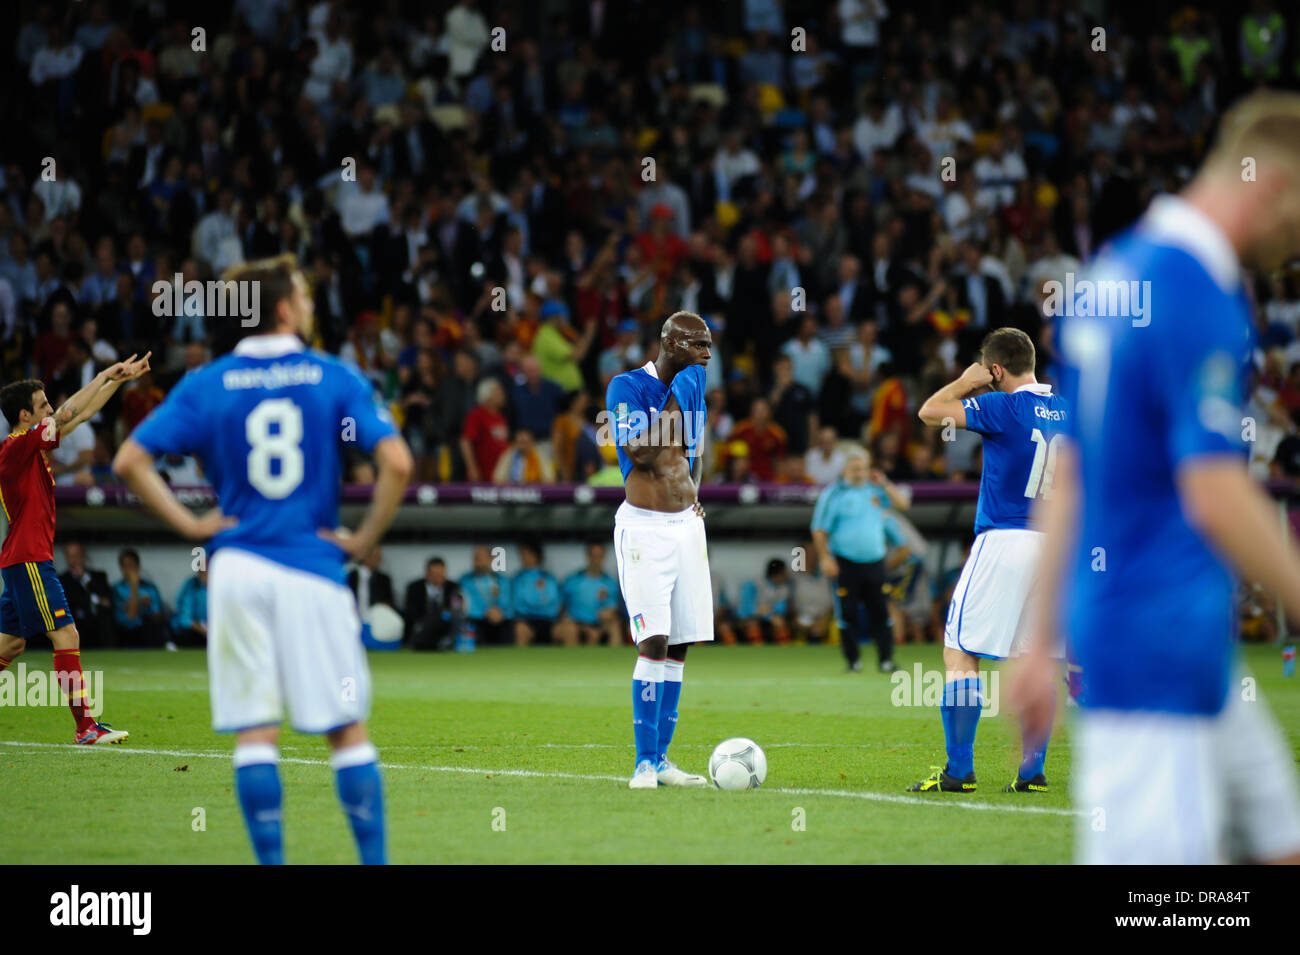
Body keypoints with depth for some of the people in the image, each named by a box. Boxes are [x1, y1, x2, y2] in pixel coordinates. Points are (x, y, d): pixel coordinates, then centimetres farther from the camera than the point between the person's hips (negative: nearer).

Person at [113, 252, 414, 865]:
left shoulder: (206, 385, 5)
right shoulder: (334, 378, 0)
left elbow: (129, 461, -2)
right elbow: (396, 462, -10)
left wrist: (187, 523, 3)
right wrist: (365, 538, 0)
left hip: (237, 567, 2)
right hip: (313, 569, -1)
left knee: (255, 730, 2)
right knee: (347, 728, 4)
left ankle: (270, 862, -1)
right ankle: (374, 857, 4)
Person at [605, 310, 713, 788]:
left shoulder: (692, 383, 12)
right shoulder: (627, 387, -9)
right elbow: (642, 454, -20)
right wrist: (673, 398, -17)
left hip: (686, 524, 7)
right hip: (644, 528, -7)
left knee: (678, 648, 5)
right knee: (654, 642, -15)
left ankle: (661, 759, 10)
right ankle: (644, 762, -13)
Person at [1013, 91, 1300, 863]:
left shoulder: (1118, 271, 14)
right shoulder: (1199, 300, -17)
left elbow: (1067, 478, 17)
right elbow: (1217, 498, -21)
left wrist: (1044, 641, 20)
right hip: (1159, 654, -10)